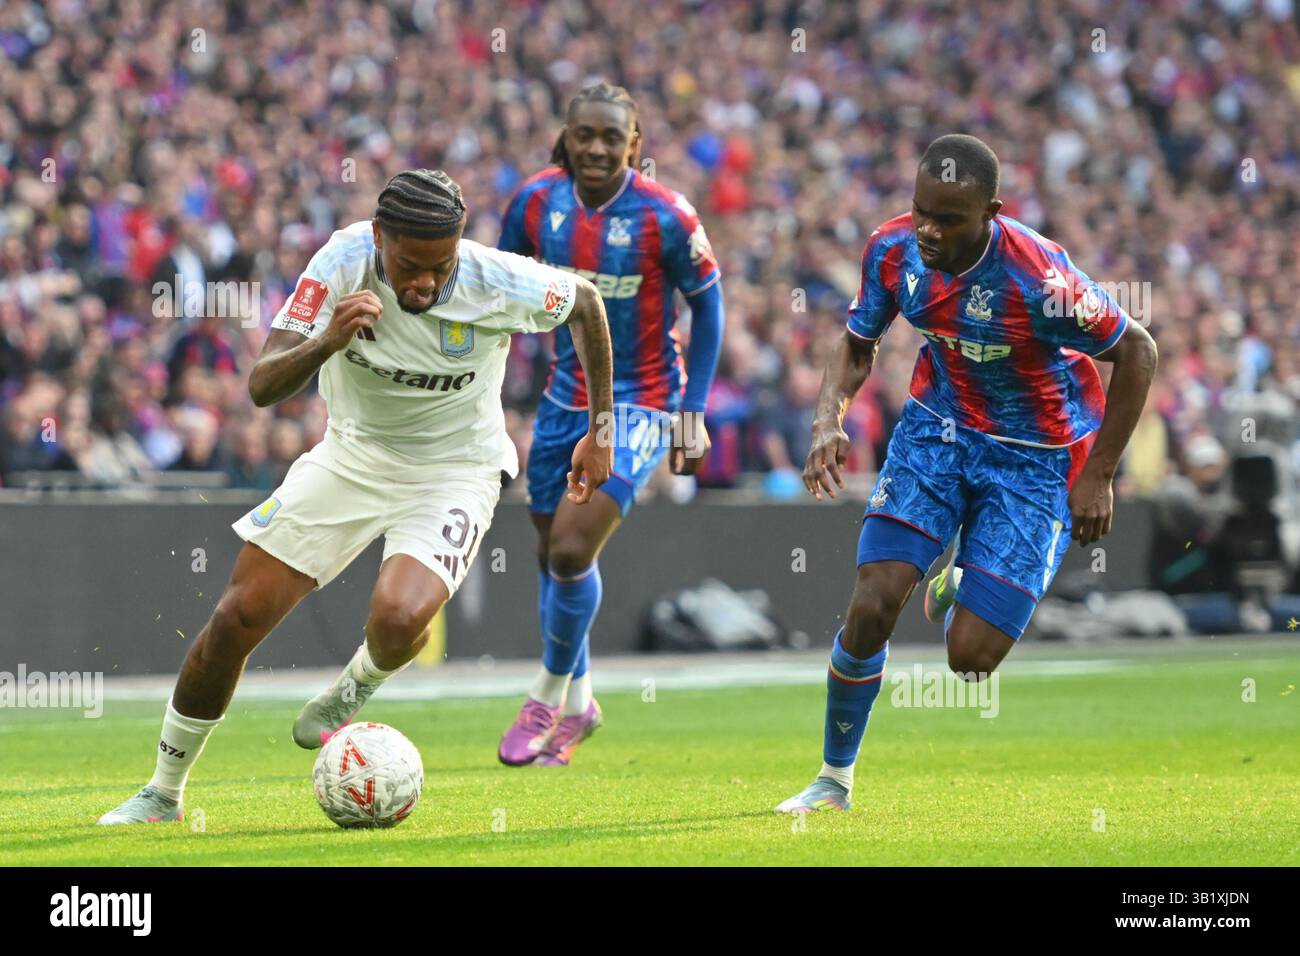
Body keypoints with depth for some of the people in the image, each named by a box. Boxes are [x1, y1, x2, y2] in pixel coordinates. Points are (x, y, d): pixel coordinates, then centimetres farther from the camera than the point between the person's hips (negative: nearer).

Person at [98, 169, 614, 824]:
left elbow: (585, 302, -2)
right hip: (352, 455, 2)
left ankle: (356, 688, 10)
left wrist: (600, 430, 3)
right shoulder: (342, 262, -23)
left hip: (453, 471, -2)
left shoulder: (498, 283, -25)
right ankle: (163, 795, 16)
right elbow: (262, 387, -26)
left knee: (398, 618, -30)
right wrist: (327, 342, -47)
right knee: (237, 618, -4)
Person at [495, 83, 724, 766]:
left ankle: (549, 696, 7)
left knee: (572, 550, -16)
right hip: (566, 397, 5)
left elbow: (707, 306, -4)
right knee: (552, 552, 12)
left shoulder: (665, 217, -17)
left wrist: (692, 413, -6)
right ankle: (577, 703, 33)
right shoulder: (536, 201, -6)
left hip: (640, 403, -5)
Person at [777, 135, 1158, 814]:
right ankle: (835, 780, 9)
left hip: (1035, 460, -4)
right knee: (871, 608, -13)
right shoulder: (894, 248, -13)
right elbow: (858, 344, 6)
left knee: (969, 658, -9)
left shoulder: (1038, 278, -30)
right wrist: (829, 417, -14)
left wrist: (1097, 476, -14)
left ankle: (959, 591, 30)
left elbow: (1136, 352, -17)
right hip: (937, 428, 4)